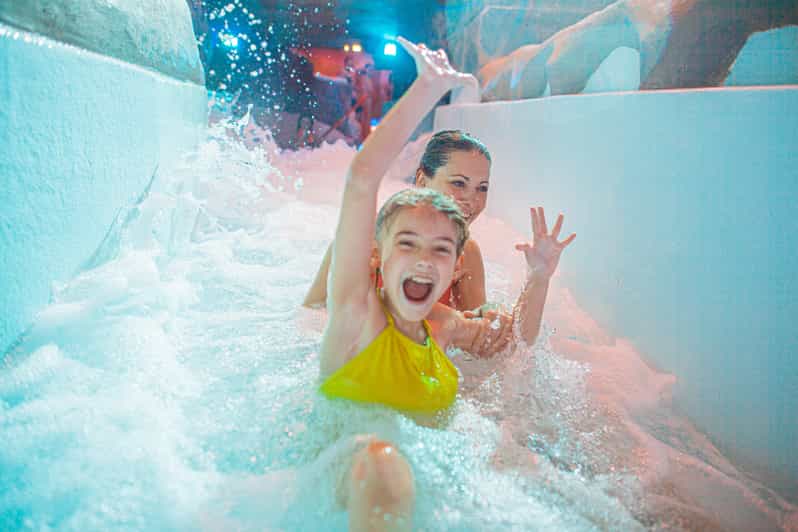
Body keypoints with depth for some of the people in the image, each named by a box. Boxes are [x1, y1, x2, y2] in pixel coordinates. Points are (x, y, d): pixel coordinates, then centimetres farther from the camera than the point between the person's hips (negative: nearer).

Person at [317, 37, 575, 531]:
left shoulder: (441, 324, 0)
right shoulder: (358, 312, -17)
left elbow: (513, 340, 20)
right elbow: (362, 179, -28)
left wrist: (541, 275, 4)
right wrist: (431, 87, -26)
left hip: (427, 467, 6)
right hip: (345, 471, -6)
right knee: (380, 459, -37)